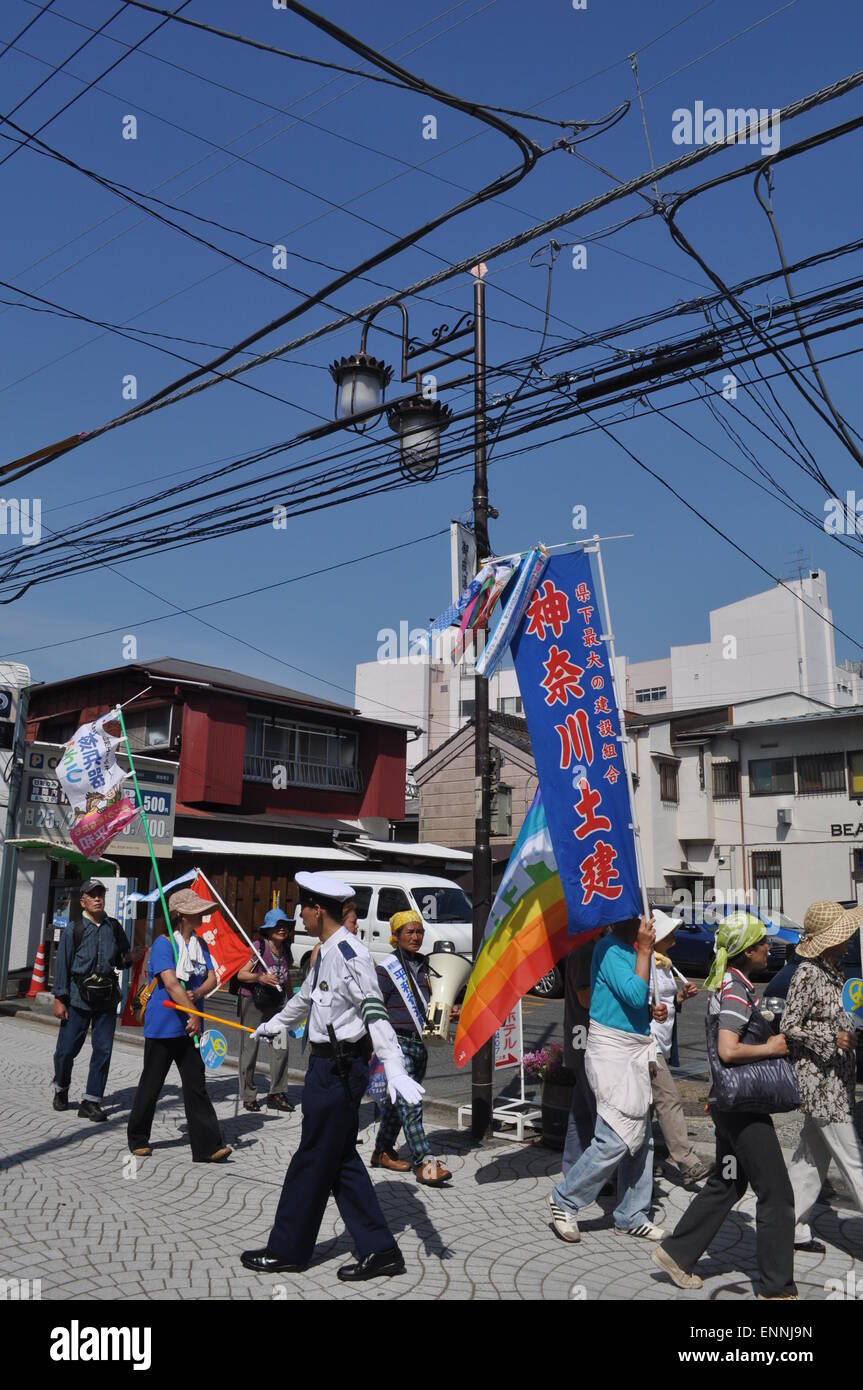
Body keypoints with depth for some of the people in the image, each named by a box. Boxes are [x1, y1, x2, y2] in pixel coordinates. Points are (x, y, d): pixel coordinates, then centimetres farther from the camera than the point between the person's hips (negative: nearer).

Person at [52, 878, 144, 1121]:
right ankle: (61, 1090, 31)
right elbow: (62, 965, -4)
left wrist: (131, 958, -7)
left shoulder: (114, 928, 5)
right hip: (79, 997, -2)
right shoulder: (74, 930, -4)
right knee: (67, 1048, 4)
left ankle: (91, 1102, 10)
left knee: (103, 1050, 0)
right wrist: (59, 999, -6)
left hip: (107, 997, 3)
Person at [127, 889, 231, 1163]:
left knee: (196, 1085, 3)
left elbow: (212, 979, 3)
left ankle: (208, 1146, 2)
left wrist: (196, 994, -17)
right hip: (162, 1027, -5)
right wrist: (193, 1014, -21)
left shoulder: (200, 944, 8)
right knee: (151, 1084, 9)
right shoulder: (163, 943, -13)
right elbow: (171, 983, -21)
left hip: (189, 1027, 6)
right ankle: (138, 1139, 27)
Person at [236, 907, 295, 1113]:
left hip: (275, 1003, 5)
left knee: (281, 1048, -3)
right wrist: (259, 977, -30)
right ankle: (249, 1097, 16)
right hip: (252, 1001, -5)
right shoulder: (259, 947, -14)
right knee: (250, 1048, 3)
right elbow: (240, 974, -14)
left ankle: (277, 1094, 8)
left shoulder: (286, 950, 3)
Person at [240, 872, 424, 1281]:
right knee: (342, 1161, 12)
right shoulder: (327, 953, 12)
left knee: (313, 1162, 5)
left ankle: (287, 1251, 20)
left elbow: (375, 1011, -27)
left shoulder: (348, 952, -19)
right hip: (327, 1065, 10)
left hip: (340, 1069, -10)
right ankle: (379, 1250, 17)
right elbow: (305, 998, 30)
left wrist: (394, 1068, -35)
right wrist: (271, 1025, 46)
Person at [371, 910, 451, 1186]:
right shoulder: (387, 969, -8)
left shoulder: (424, 966, 13)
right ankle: (424, 1163, -13)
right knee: (410, 1104, -11)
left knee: (398, 1102, 15)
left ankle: (383, 1151, 28)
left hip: (419, 1043, 7)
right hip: (397, 1042, -7)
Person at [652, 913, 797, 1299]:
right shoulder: (736, 991, -21)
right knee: (776, 1193, 1)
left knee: (727, 1183, 19)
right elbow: (728, 1051, -32)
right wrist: (772, 1047, -20)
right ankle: (777, 1287, 12)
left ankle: (677, 1252, 26)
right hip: (741, 1101, -10)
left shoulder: (725, 983, 9)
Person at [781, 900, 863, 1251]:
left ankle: (794, 1230, 23)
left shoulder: (833, 970, 10)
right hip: (820, 1080, -9)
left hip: (834, 1080, 9)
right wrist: (833, 1038, -20)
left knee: (813, 1156, 14)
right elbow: (788, 1027, -17)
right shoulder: (807, 974, -18)